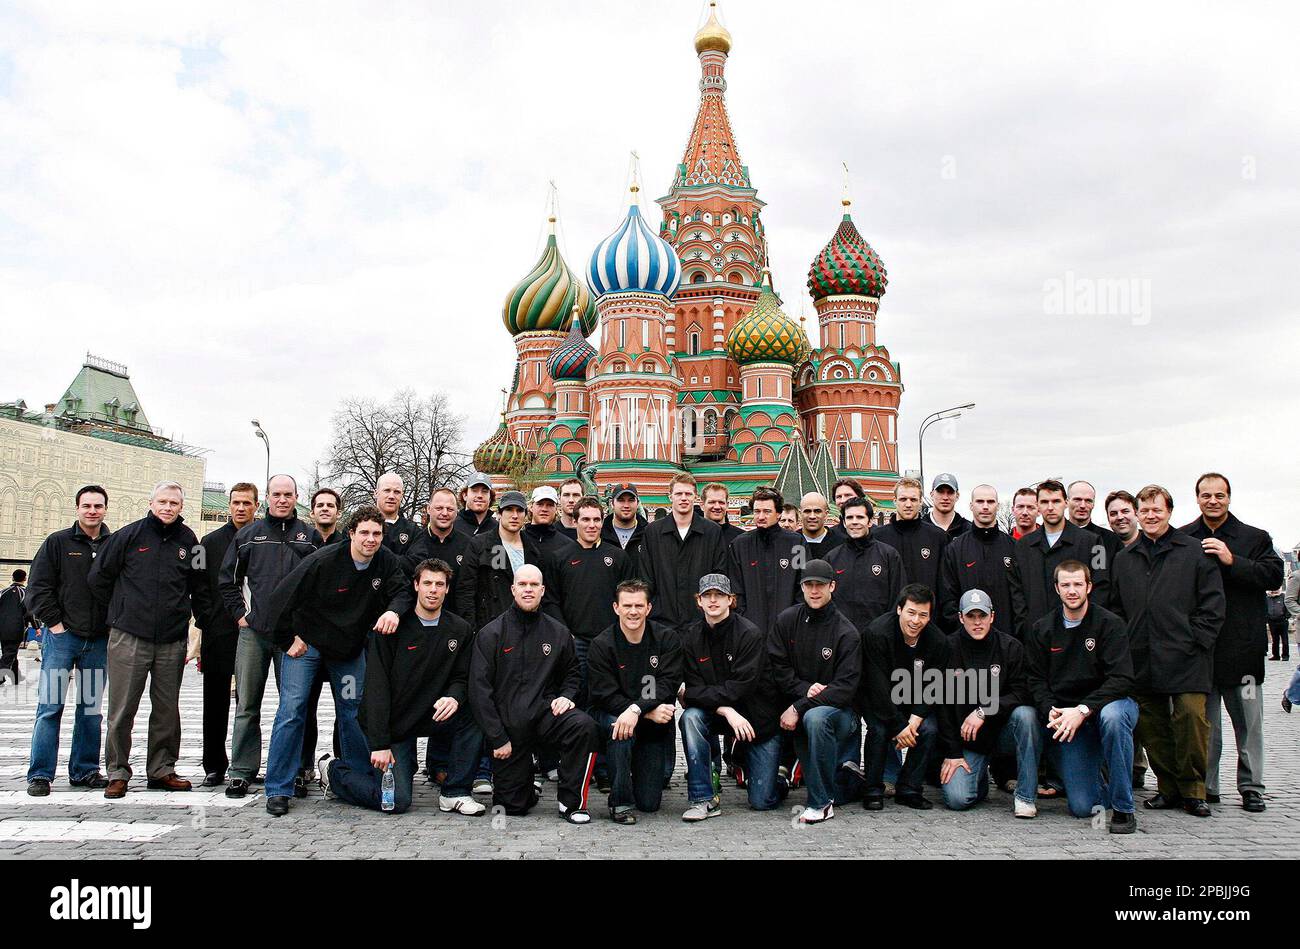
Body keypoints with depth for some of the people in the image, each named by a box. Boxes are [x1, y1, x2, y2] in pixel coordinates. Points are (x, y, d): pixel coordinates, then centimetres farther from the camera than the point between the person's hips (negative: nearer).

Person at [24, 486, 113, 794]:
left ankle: (85, 771, 17)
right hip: (62, 636, -2)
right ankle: (40, 774, 3)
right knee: (50, 706, -4)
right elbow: (38, 587, -1)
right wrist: (54, 622, -7)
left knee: (91, 708, 9)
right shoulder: (57, 542, 1)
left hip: (99, 641, 3)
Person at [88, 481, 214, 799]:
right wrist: (121, 609, 11)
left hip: (173, 641, 2)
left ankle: (162, 769, 20)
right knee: (122, 709, 1)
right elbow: (98, 577, 8)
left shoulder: (188, 541, 8)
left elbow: (200, 588, 17)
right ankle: (117, 772, 12)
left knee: (167, 709, 9)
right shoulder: (128, 535, 1)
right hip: (129, 638, -2)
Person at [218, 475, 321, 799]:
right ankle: (241, 770, 13)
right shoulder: (248, 534, 10)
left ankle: (295, 771, 11)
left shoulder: (310, 536, 8)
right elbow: (228, 580, 13)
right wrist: (240, 613, 4)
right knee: (247, 705, 5)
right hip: (253, 632, 1)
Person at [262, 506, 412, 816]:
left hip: (350, 648, 4)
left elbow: (404, 591, -9)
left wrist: (394, 611, -33)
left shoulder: (387, 562, -10)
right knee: (292, 709, -9)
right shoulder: (322, 561, -22)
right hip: (306, 643, -4)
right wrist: (288, 640, -12)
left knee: (352, 712, 9)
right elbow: (281, 598, -17)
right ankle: (278, 790, -1)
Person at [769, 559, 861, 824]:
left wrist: (799, 708, -20)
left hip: (839, 708, -4)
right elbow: (777, 667, 1)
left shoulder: (846, 633, -8)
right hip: (796, 704, 4)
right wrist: (805, 689, -14)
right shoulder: (787, 620, 3)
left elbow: (844, 688, -14)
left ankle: (822, 803, -24)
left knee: (815, 717, -37)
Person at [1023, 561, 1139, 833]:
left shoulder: (1110, 624, -6)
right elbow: (1036, 680, 2)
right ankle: (1108, 790, 30)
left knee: (1112, 716, -41)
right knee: (1081, 807, -10)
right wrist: (1051, 711, -17)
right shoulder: (1041, 630, 5)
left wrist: (1082, 710, -26)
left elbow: (1121, 679, -17)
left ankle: (1123, 808, -22)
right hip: (1064, 717, 2)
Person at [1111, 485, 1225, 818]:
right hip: (1141, 660, 4)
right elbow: (1117, 607, 18)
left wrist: (1195, 641, -7)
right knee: (1150, 724, 4)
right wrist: (1124, 646, 8)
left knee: (1191, 715, -12)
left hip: (1185, 656, -4)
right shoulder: (1125, 558, 16)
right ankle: (1169, 787, 17)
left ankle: (1193, 790, 3)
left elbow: (1212, 602, 0)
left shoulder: (1194, 551, 4)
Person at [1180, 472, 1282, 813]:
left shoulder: (1255, 538, 7)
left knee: (1248, 722, 4)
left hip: (1242, 645, -1)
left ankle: (1251, 787, 15)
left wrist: (1232, 561, -16)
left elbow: (1274, 575, -7)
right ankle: (1205, 785, 14)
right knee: (1203, 721, 6)